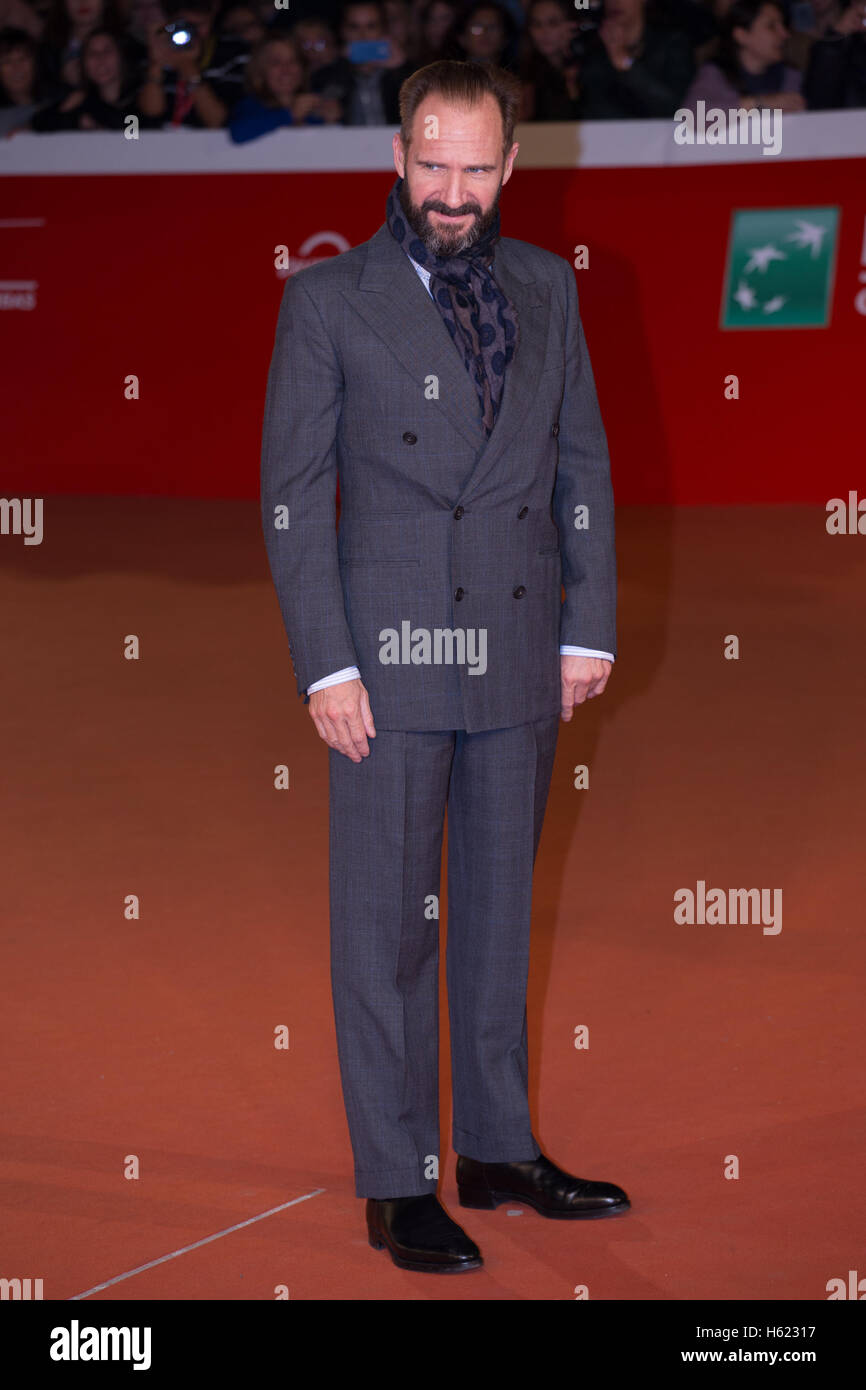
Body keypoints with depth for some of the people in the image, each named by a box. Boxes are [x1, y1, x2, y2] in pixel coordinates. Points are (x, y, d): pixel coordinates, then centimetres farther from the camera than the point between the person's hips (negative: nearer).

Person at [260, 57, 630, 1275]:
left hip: (521, 659, 4)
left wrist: (590, 627, 6)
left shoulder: (545, 289, 9)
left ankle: (498, 1150, 25)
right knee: (387, 923, 1)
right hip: (394, 658, -4)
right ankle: (396, 1185, 8)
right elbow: (293, 492, -4)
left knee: (500, 910, 13)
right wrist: (325, 666, -10)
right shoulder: (330, 300, -3)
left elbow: (584, 462, 13)